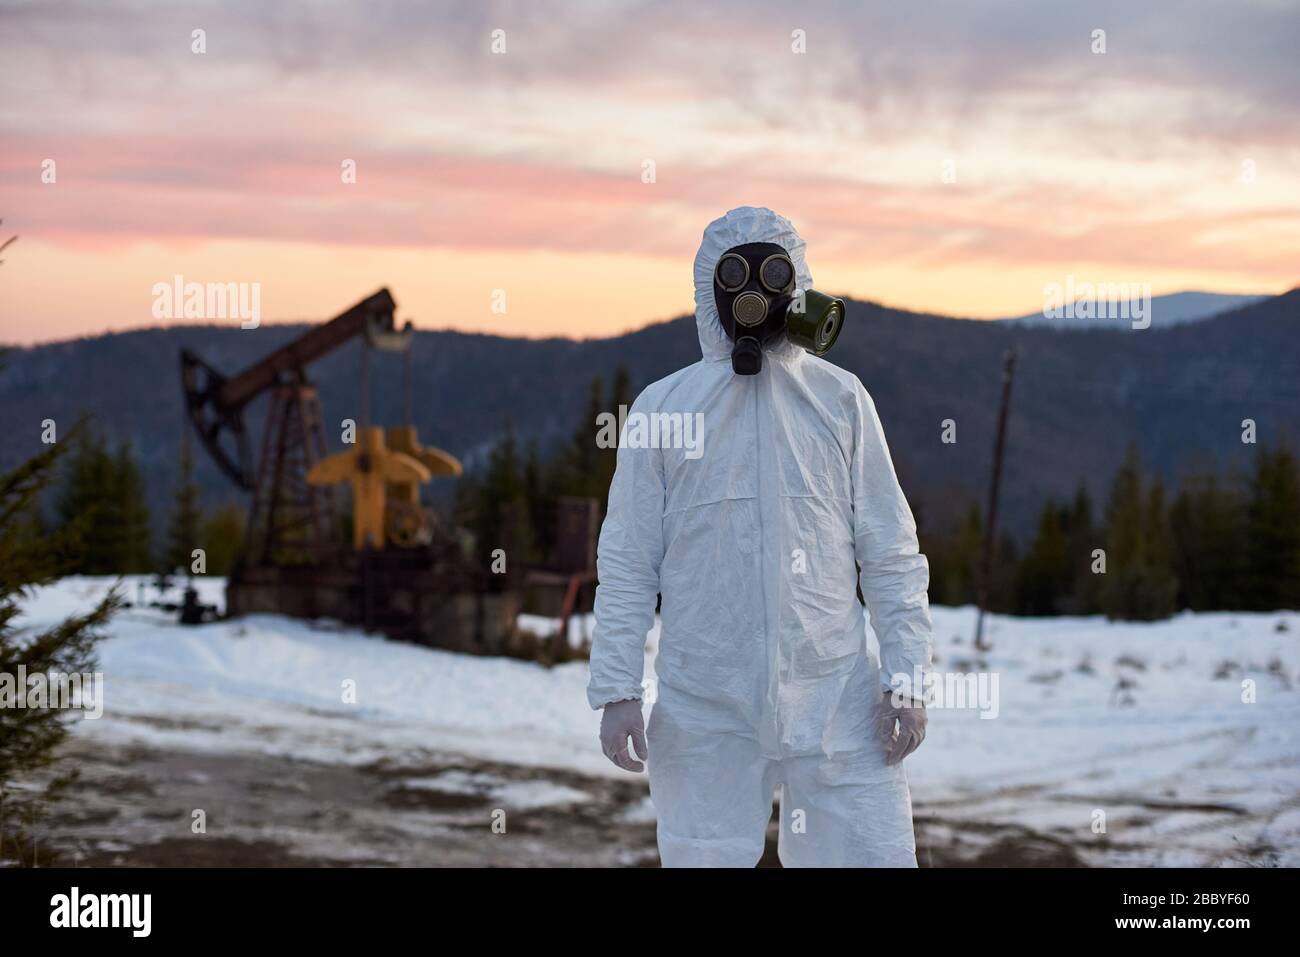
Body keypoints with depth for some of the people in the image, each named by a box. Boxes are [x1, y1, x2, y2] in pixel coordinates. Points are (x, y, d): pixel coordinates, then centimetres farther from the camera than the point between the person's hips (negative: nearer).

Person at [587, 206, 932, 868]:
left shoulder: (841, 399, 6)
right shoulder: (661, 407, 4)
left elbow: (891, 553, 5)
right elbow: (626, 563, 4)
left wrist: (906, 678, -3)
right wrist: (616, 690, -3)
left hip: (834, 701, 0)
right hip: (702, 708, 0)